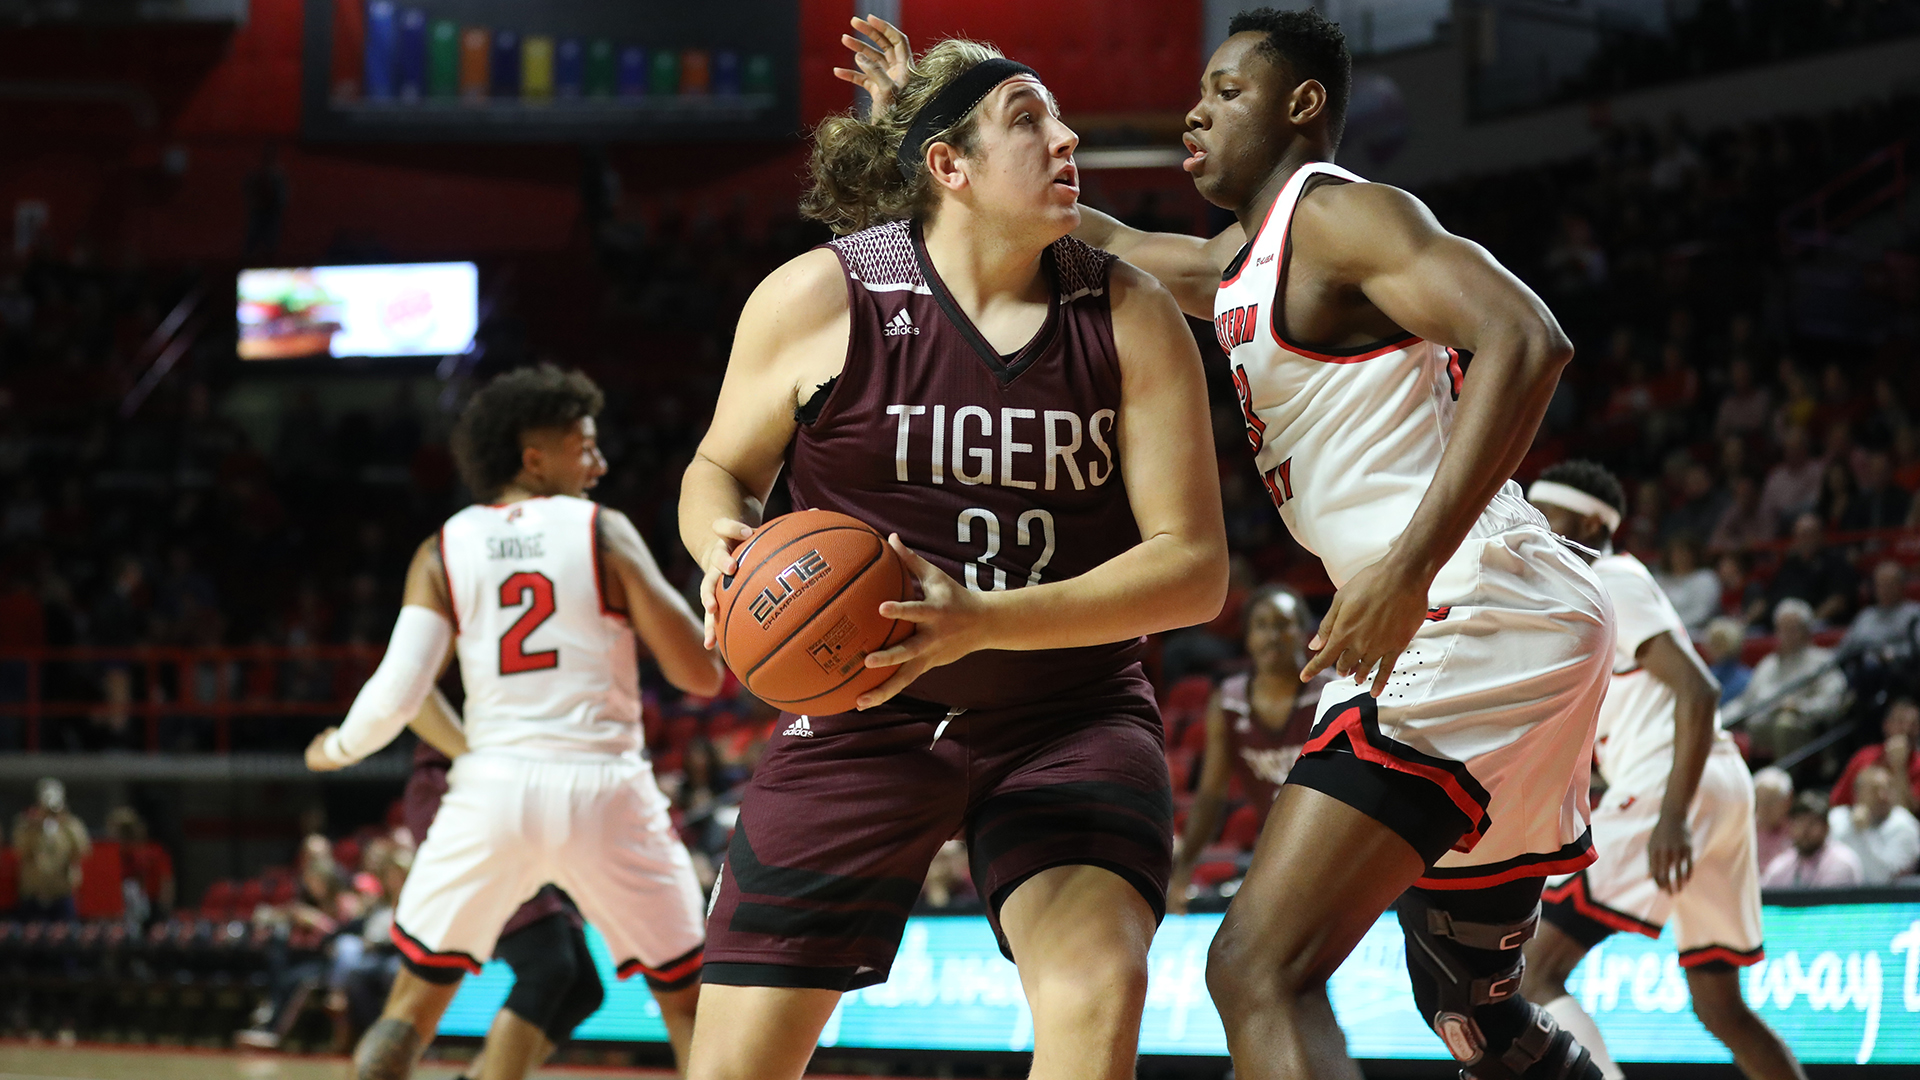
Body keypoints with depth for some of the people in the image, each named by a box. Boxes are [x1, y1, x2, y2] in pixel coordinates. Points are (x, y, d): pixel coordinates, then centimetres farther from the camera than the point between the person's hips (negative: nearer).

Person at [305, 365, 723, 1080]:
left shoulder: (444, 551, 5)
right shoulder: (605, 533, -1)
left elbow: (397, 695, -2)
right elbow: (701, 675, -3)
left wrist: (337, 749, 18)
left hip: (493, 788, 2)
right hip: (603, 789, -2)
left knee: (416, 999, 15)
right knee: (690, 1003, 12)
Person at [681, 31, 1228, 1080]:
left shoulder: (1129, 318, -6)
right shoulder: (815, 298, -7)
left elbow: (1194, 566, -11)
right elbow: (722, 469, 9)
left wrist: (982, 622, -25)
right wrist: (724, 547, -16)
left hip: (1070, 714, 0)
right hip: (861, 715, 0)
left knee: (1097, 985, -28)